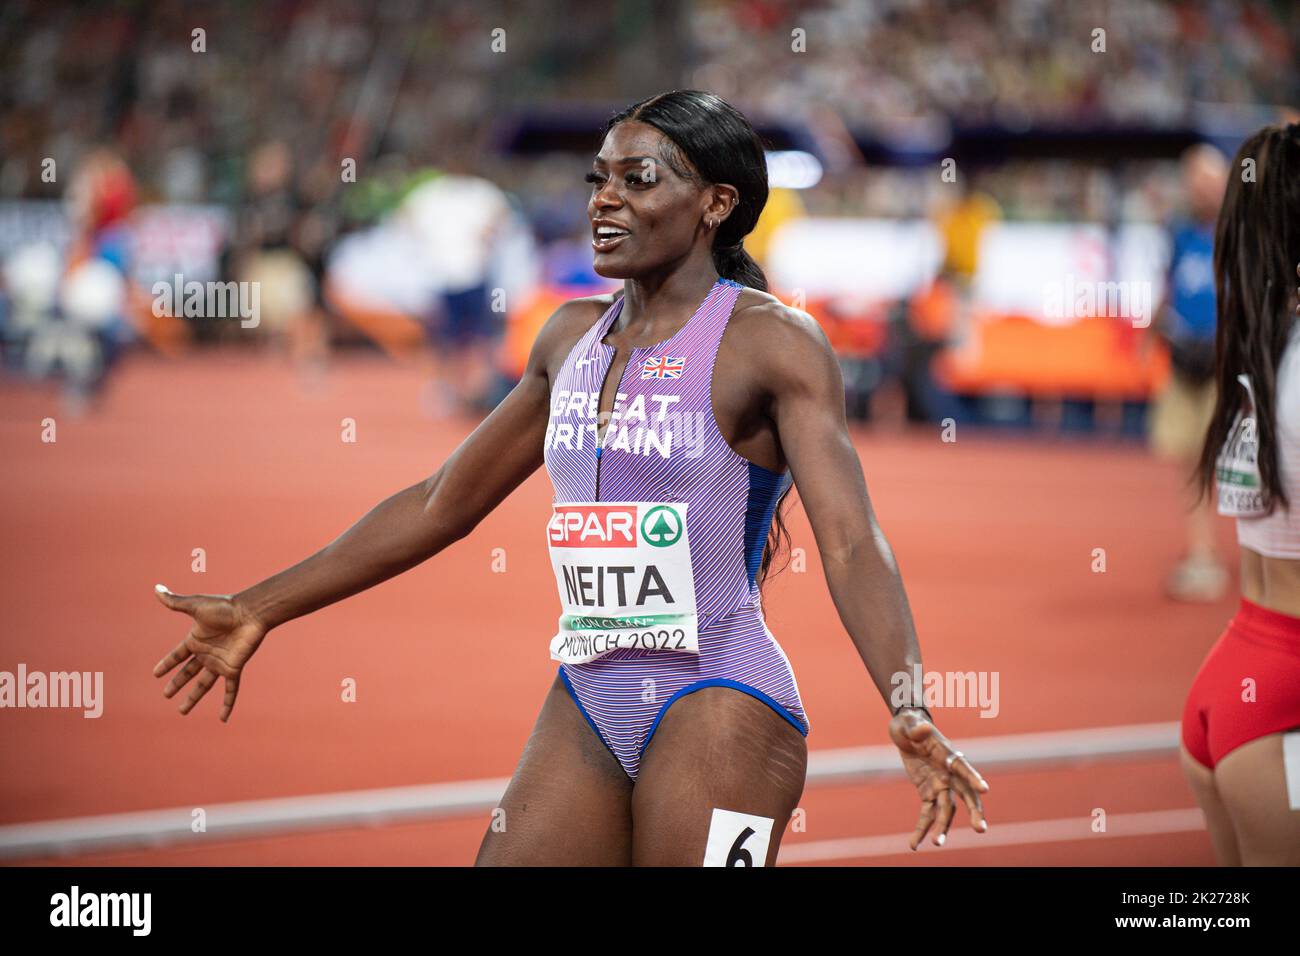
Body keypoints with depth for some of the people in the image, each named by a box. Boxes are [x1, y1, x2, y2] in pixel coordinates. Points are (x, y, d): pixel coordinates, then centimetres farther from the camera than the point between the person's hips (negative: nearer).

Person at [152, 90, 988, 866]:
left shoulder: (772, 341, -7)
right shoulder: (573, 337, 13)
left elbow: (851, 543, -18)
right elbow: (443, 505, 21)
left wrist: (910, 714, -34)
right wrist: (261, 610, 22)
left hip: (718, 706, -6)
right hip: (588, 702, 7)